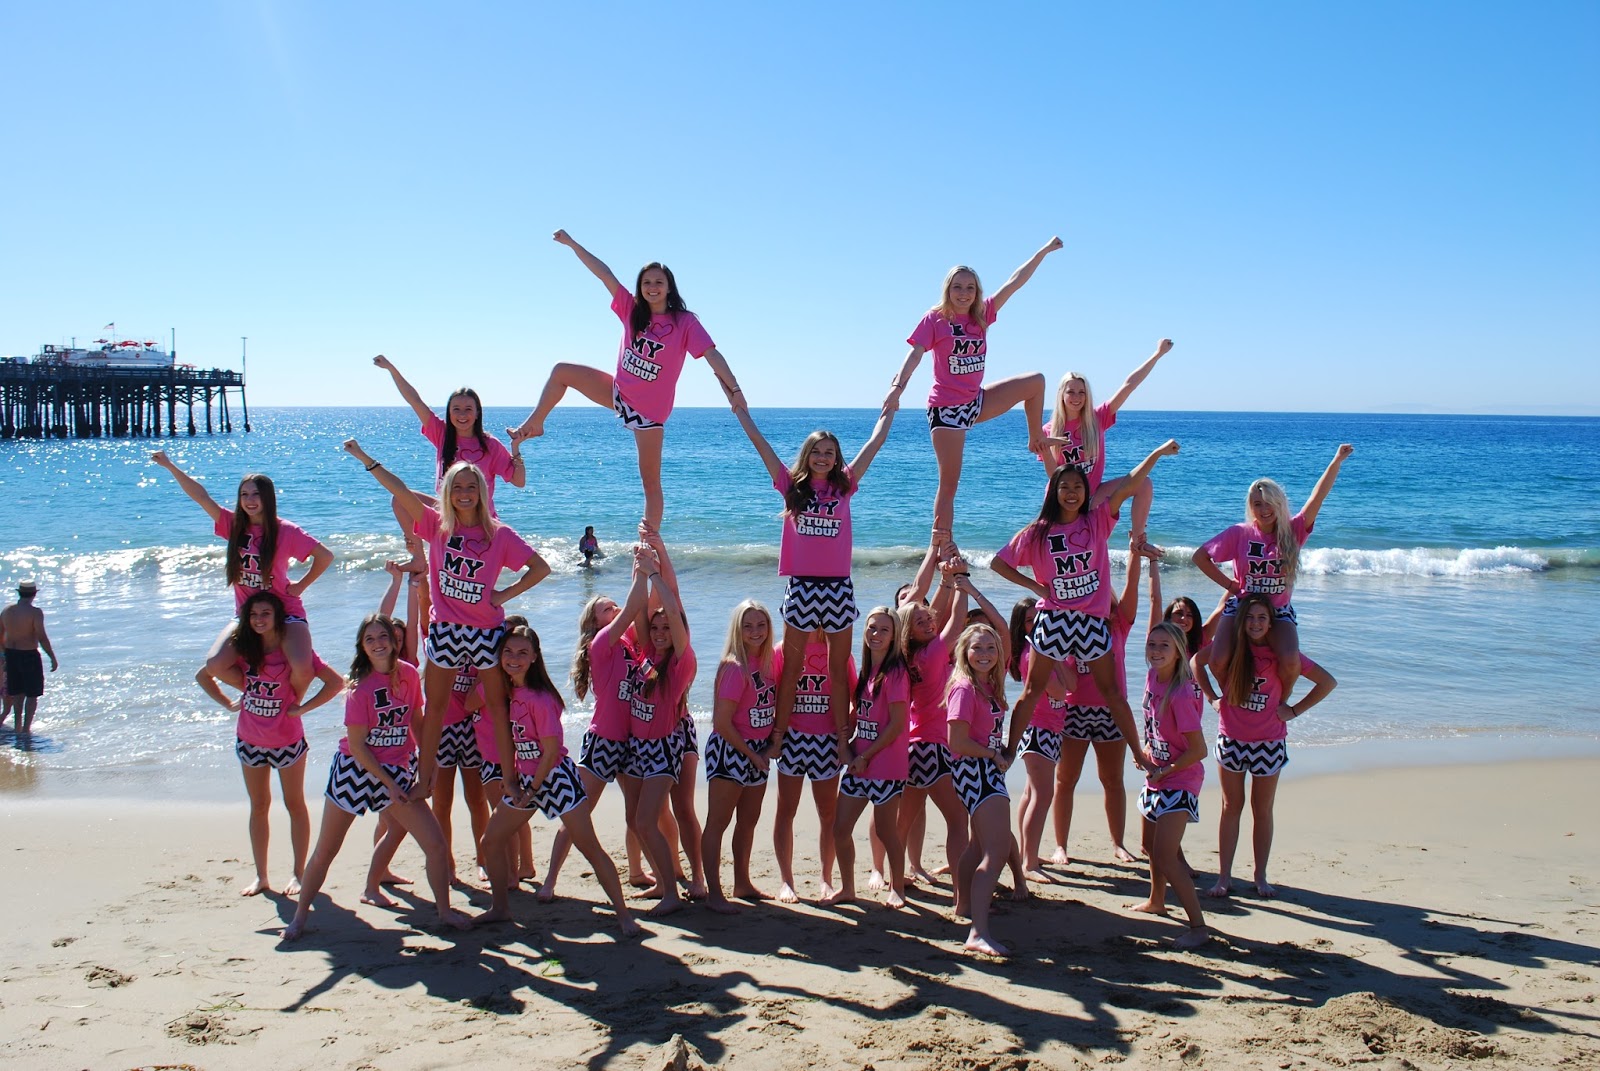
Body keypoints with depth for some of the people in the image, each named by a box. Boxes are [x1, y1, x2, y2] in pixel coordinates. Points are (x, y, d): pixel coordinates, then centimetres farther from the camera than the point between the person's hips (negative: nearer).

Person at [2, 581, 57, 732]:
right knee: (32, 695, 3)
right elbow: (42, 637, -19)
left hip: (11, 654, 6)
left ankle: (18, 726, 23)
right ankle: (26, 728, -1)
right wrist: (53, 658, -13)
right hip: (29, 655, -6)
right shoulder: (35, 612, -16)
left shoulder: (6, 611, 4)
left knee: (17, 693, 17)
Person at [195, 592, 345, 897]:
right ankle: (261, 877, 21)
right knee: (259, 807, 12)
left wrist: (303, 707, -19)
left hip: (288, 740, -4)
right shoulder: (243, 649, -3)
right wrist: (228, 703, 0)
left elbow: (336, 682, -18)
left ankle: (299, 873, 17)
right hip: (250, 741, 4)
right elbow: (203, 675, 10)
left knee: (295, 805, 9)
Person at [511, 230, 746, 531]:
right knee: (562, 371, 4)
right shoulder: (632, 310, -2)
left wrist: (734, 387, -35)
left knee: (651, 481, -2)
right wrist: (571, 243, -2)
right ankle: (534, 424, 18)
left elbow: (711, 353, -23)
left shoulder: (685, 322, -14)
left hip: (650, 409, -5)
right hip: (619, 393, 5)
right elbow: (604, 273, -4)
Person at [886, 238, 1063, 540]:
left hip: (977, 402, 6)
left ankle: (1036, 441, 24)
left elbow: (1014, 283, 7)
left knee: (1035, 382, 10)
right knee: (949, 484, -7)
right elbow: (915, 354, -18)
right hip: (946, 408, -6)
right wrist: (898, 386, -34)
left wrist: (1044, 251, 9)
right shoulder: (935, 319, -8)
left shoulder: (982, 314, 6)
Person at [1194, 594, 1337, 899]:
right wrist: (1212, 697, 4)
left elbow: (1328, 682, -2)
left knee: (1262, 811, 8)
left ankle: (1261, 877, 20)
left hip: (1269, 743, -1)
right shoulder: (1230, 647, -4)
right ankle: (1224, 876, 11)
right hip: (1231, 740, 1)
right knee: (1231, 808, 7)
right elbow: (1197, 661, 12)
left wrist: (1295, 710, -5)